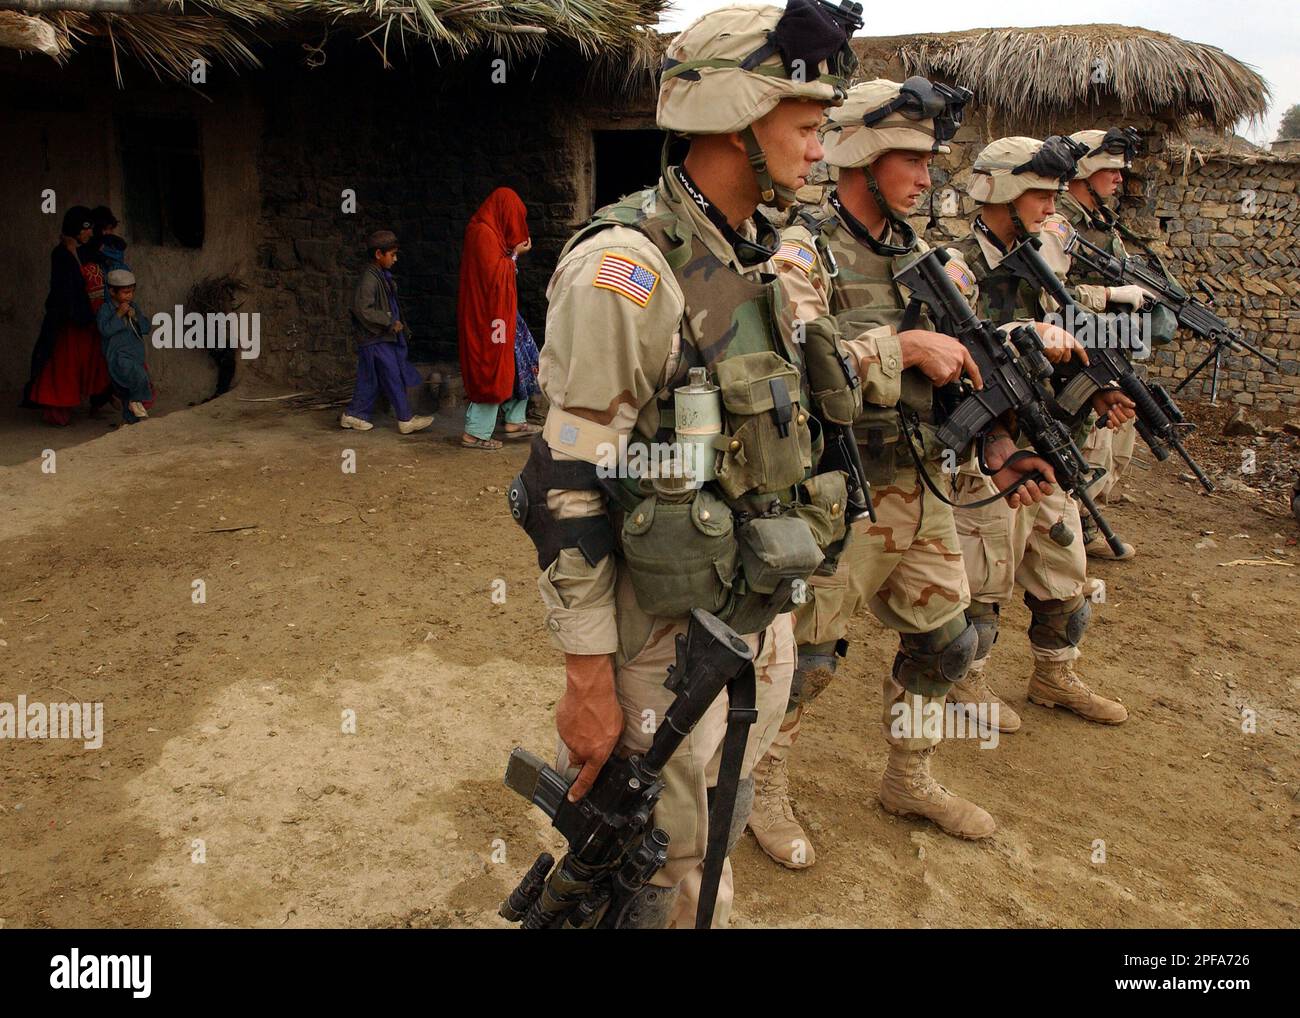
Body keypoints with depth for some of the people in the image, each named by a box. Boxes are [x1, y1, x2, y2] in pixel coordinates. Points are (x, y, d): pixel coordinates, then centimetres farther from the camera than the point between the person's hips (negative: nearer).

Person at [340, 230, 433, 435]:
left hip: (386, 338, 10)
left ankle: (353, 414, 22)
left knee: (370, 380, 14)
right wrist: (390, 322, -19)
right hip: (376, 340, -10)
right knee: (393, 379, -4)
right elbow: (363, 310, -24)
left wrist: (403, 329, 21)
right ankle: (406, 420, 2)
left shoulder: (383, 277, 13)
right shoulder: (369, 279, -18)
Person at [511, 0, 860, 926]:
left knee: (720, 840, 24)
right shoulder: (626, 268, -20)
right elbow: (568, 489, -22)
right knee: (669, 884, 9)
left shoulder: (760, 259, 7)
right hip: (669, 639, -8)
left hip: (764, 620, 8)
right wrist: (587, 683, -20)